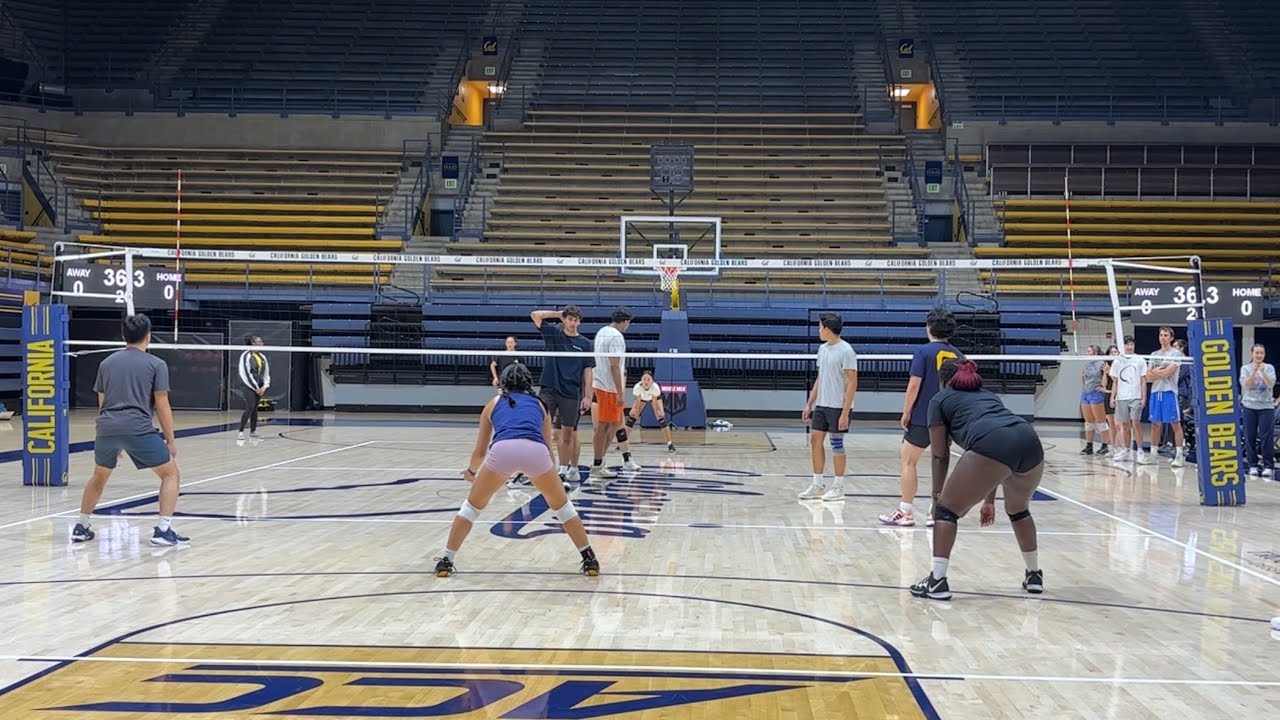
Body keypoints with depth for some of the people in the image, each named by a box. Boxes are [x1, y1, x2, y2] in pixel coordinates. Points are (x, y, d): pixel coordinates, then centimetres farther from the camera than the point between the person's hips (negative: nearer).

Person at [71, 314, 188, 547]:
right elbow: (162, 407, 1)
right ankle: (163, 530, -3)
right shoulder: (156, 364, 4)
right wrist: (170, 440, 8)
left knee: (99, 477, 28)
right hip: (138, 429, -5)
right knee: (170, 474, 8)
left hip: (106, 428, 5)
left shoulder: (107, 362, 19)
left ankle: (81, 528, 32)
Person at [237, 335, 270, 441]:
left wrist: (264, 386, 1)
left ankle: (253, 431, 12)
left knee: (255, 408, 7)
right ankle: (241, 432, -14)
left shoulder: (262, 357, 12)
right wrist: (255, 387, -13)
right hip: (248, 385, -6)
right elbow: (246, 373, -13)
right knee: (250, 406, -17)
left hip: (259, 387, 6)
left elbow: (266, 373, 15)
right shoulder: (246, 356, -8)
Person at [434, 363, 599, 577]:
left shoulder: (494, 404, 32)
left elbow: (480, 452, 38)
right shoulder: (539, 405, 34)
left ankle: (446, 561, 21)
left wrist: (471, 471, 59)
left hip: (502, 449, -1)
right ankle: (589, 560, 24)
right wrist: (550, 475, 60)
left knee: (473, 505, 23)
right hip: (535, 450, 1)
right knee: (561, 505, 25)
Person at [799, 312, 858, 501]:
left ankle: (838, 488, 10)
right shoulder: (822, 349, 11)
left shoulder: (846, 351, -13)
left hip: (838, 407, -7)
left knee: (836, 444, -1)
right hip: (821, 405, 7)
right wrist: (809, 404, 14)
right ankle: (818, 484, 14)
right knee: (815, 440, 5)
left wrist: (845, 412, -19)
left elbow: (852, 383, -15)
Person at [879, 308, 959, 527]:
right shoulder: (957, 355, 5)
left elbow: (914, 384, -13)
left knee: (907, 461, 4)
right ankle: (937, 512, 12)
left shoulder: (924, 351, -9)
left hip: (922, 418, -5)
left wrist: (906, 412, -4)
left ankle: (905, 512, 5)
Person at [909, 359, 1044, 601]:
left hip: (991, 445, -6)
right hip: (1031, 443, 6)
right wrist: (989, 501, 44)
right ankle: (1034, 576, 38)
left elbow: (940, 456, 20)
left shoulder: (940, 400, 24)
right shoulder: (988, 395, 39)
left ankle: (937, 581, 1)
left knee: (947, 509, 10)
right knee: (1019, 509, 32)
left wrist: (938, 496, 28)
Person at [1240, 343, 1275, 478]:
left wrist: (1263, 372, -22)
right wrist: (1254, 371, -21)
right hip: (1249, 406, 1)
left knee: (1266, 437, -5)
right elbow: (1245, 385, -10)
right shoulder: (1245, 368, 3)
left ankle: (1268, 466, 0)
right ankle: (1253, 465, 11)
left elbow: (1271, 384, -9)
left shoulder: (1269, 367, 3)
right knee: (1250, 437, 3)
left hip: (1266, 406, -1)